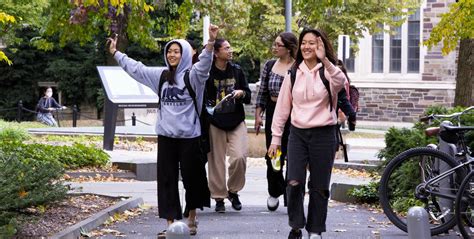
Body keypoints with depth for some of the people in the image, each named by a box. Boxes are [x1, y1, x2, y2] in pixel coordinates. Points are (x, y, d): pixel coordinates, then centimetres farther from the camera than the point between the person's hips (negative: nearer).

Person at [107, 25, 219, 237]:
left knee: (191, 177, 6)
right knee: (166, 180, 1)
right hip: (166, 136, 4)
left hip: (189, 136, -4)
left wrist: (211, 42, -40)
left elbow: (204, 63, -24)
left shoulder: (193, 75, -5)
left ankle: (192, 218, 25)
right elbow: (135, 68, 19)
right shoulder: (160, 75, 10)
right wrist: (116, 53, 24)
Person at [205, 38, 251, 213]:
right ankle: (219, 197, 14)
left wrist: (242, 93, -7)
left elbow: (248, 96, 14)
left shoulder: (236, 70, 8)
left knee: (239, 157, -13)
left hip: (236, 121, 2)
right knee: (216, 161, 1)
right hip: (215, 122, -2)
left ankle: (233, 191, 9)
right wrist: (208, 106, -17)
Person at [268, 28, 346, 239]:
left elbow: (340, 82, -28)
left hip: (323, 134, -2)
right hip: (298, 134, 2)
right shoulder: (293, 74, 8)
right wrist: (275, 138, 9)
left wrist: (325, 60, -41)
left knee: (319, 186, 5)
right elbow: (282, 107, 11)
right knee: (294, 182, -12)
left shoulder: (327, 72, -3)